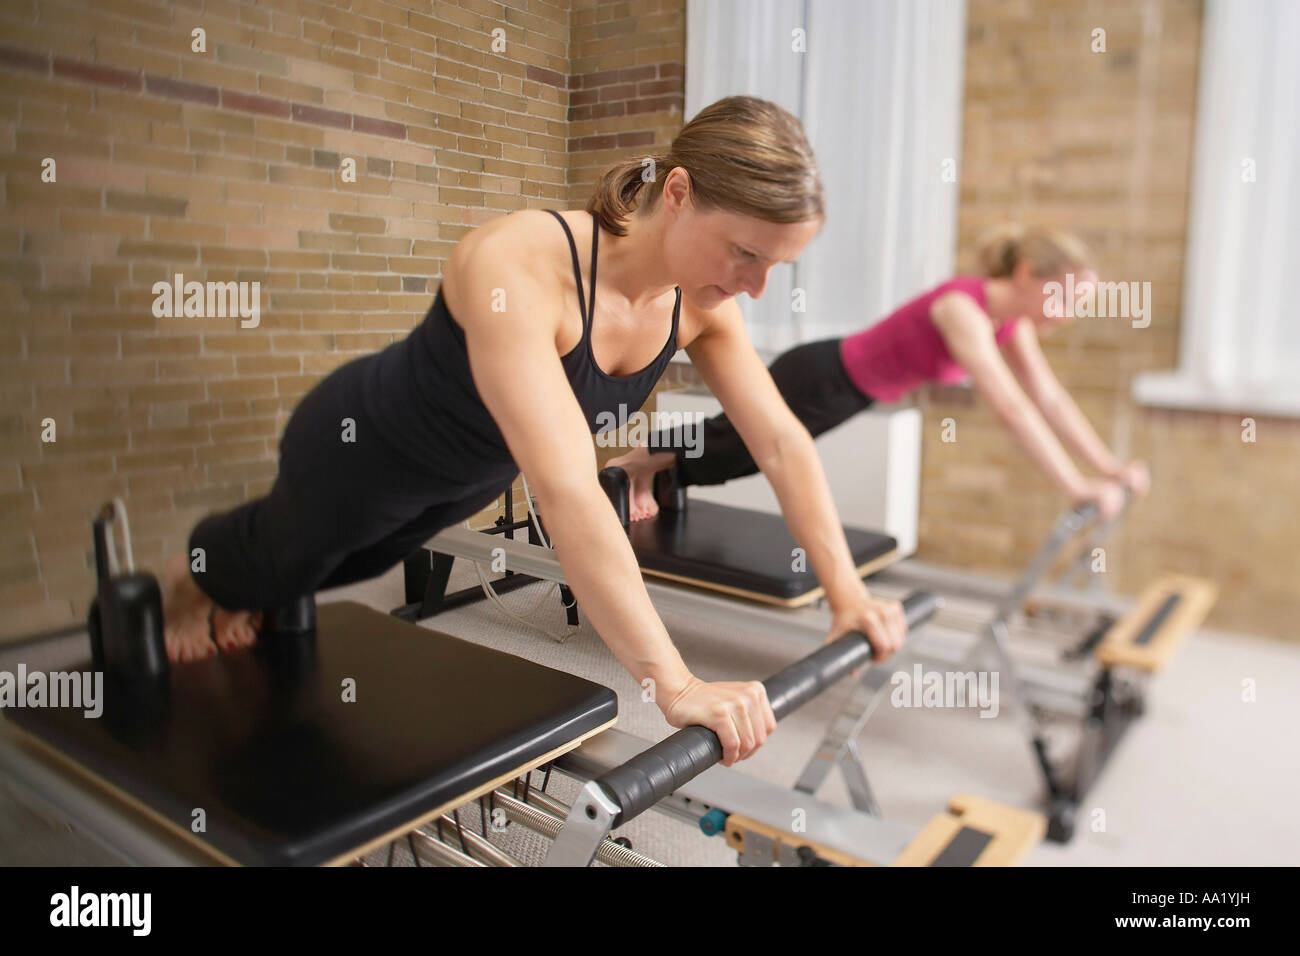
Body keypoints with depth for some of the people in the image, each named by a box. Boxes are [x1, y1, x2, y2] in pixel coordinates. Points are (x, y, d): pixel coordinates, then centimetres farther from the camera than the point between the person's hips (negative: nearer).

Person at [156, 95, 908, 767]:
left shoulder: (700, 301, -22)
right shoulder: (520, 267, -45)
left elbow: (782, 441, -16)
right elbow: (565, 488, -53)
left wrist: (846, 592, -20)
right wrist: (675, 685, -54)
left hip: (473, 471, 7)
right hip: (363, 445, -6)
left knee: (362, 559, 35)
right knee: (286, 555, 26)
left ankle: (241, 597, 67)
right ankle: (191, 579, 62)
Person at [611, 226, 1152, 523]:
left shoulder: (1010, 319, -6)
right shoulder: (962, 307, -33)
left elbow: (1050, 398, -1)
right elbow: (1011, 408, -40)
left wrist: (1108, 466, -4)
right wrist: (1076, 489, -40)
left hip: (844, 392, 8)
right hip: (816, 382, -8)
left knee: (738, 453, 25)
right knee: (728, 444, 13)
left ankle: (654, 469, 45)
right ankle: (633, 462, 36)